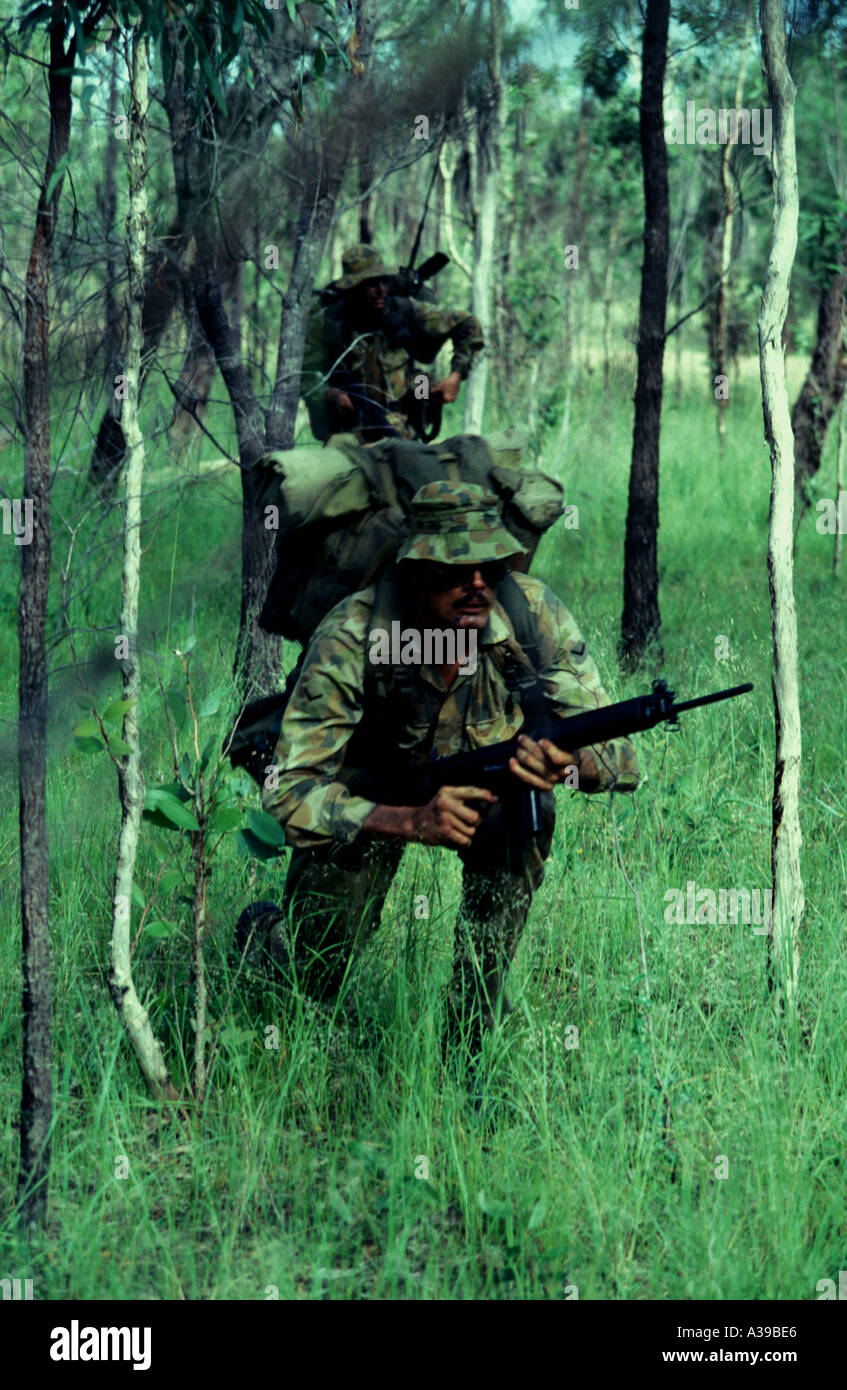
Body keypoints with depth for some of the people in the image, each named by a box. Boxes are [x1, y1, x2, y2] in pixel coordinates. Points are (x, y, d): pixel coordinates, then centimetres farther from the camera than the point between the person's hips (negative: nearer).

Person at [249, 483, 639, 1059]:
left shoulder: (533, 615, -27)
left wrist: (567, 764, -49)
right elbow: (290, 792, -35)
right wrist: (409, 822, -51)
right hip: (368, 798, -1)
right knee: (318, 978, -8)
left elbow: (620, 758, -24)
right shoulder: (351, 639, -33)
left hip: (481, 783, 2)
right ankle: (265, 929, 32)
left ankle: (472, 1029, -17)